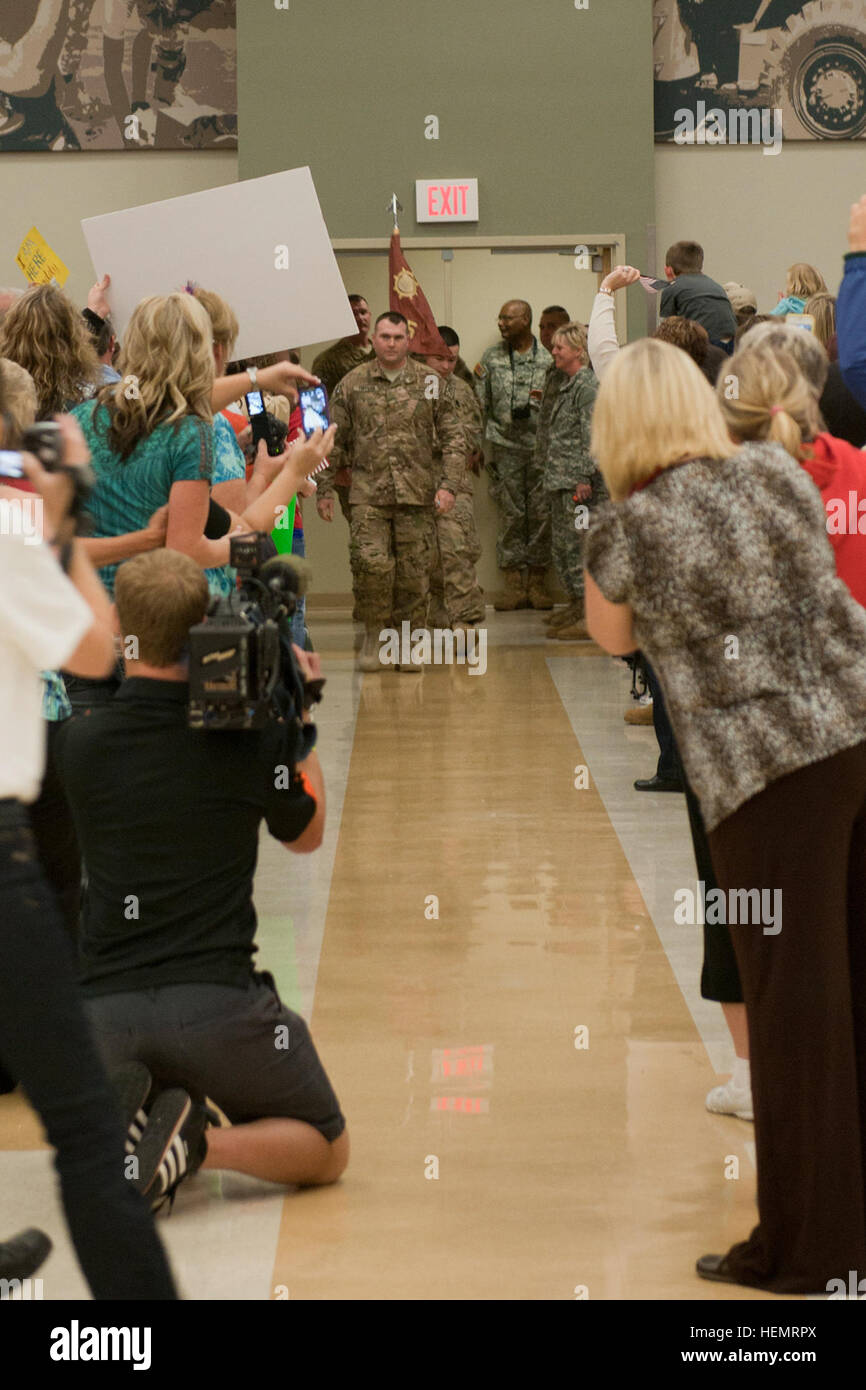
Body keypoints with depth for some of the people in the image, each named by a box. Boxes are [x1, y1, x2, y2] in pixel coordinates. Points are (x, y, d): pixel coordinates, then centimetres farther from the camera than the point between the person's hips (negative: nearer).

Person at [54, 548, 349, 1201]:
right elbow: (305, 835, 14)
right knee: (326, 1150, 17)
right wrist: (301, 721, 19)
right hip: (217, 1001, -3)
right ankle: (200, 1145, -12)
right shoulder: (250, 734, -6)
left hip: (105, 1009, 3)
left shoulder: (78, 742, -1)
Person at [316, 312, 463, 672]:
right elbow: (333, 441, 10)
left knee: (414, 572, 3)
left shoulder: (430, 383, 6)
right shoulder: (352, 384, 7)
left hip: (418, 494, 1)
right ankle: (372, 633, 7)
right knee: (371, 563, -14)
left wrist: (449, 484, -5)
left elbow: (453, 437, 6)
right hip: (368, 493, -1)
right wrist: (324, 489, 7)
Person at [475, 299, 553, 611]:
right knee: (510, 513, 1)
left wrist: (544, 400, -14)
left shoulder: (548, 359, 2)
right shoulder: (491, 358, 9)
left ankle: (536, 581, 8)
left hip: (540, 444, -1)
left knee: (541, 512, 0)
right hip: (505, 446, 1)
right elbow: (480, 404, 9)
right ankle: (514, 583, 5)